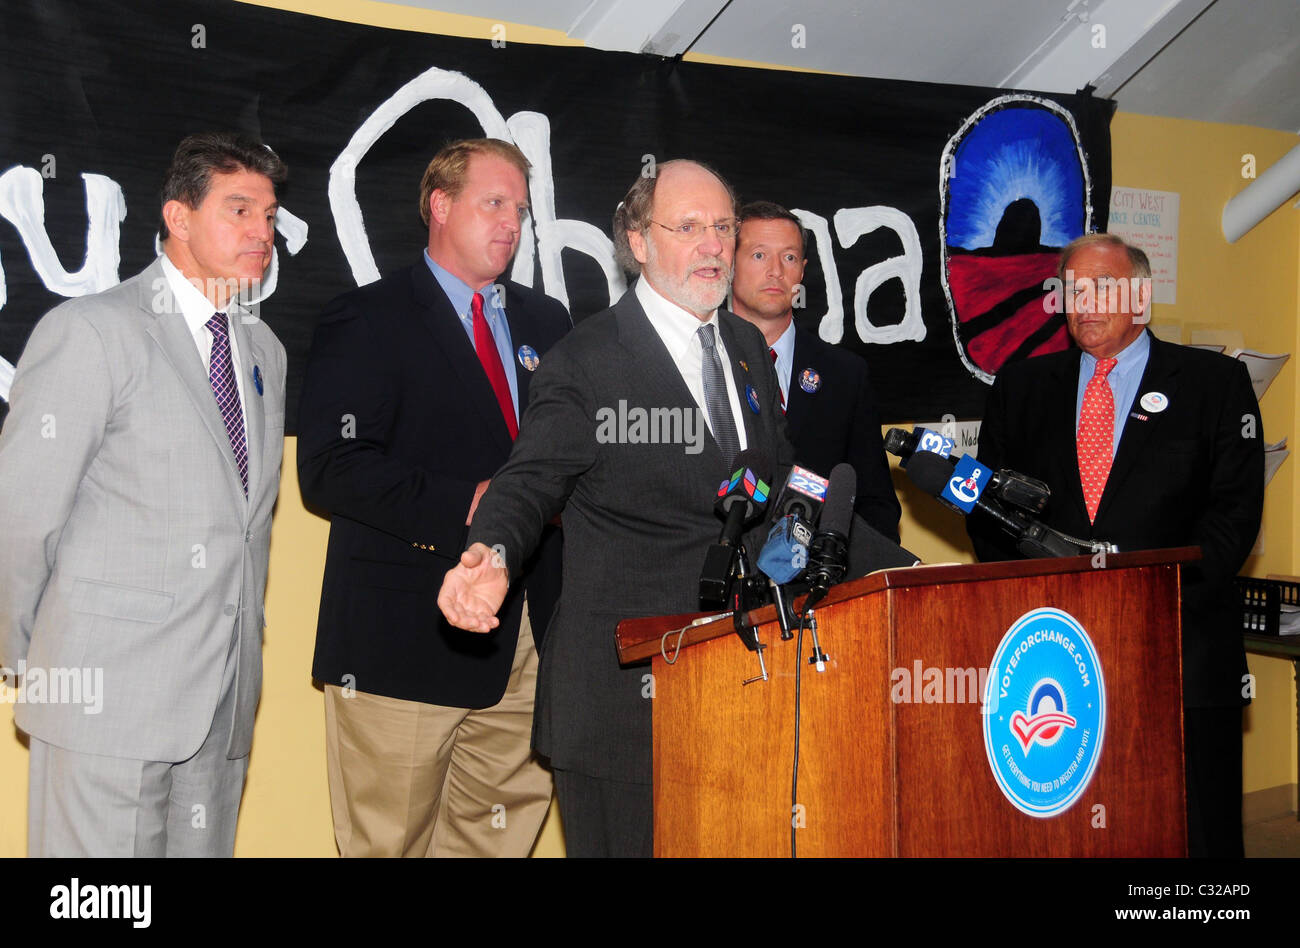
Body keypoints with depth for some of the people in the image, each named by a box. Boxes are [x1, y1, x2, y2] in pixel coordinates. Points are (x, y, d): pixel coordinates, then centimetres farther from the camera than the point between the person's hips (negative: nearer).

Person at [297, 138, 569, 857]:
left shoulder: (546, 323, 18)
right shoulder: (364, 321, -1)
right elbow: (329, 469, -13)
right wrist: (462, 506, -20)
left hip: (529, 637, 5)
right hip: (408, 636, -5)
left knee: (503, 834, 10)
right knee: (390, 843, 2)